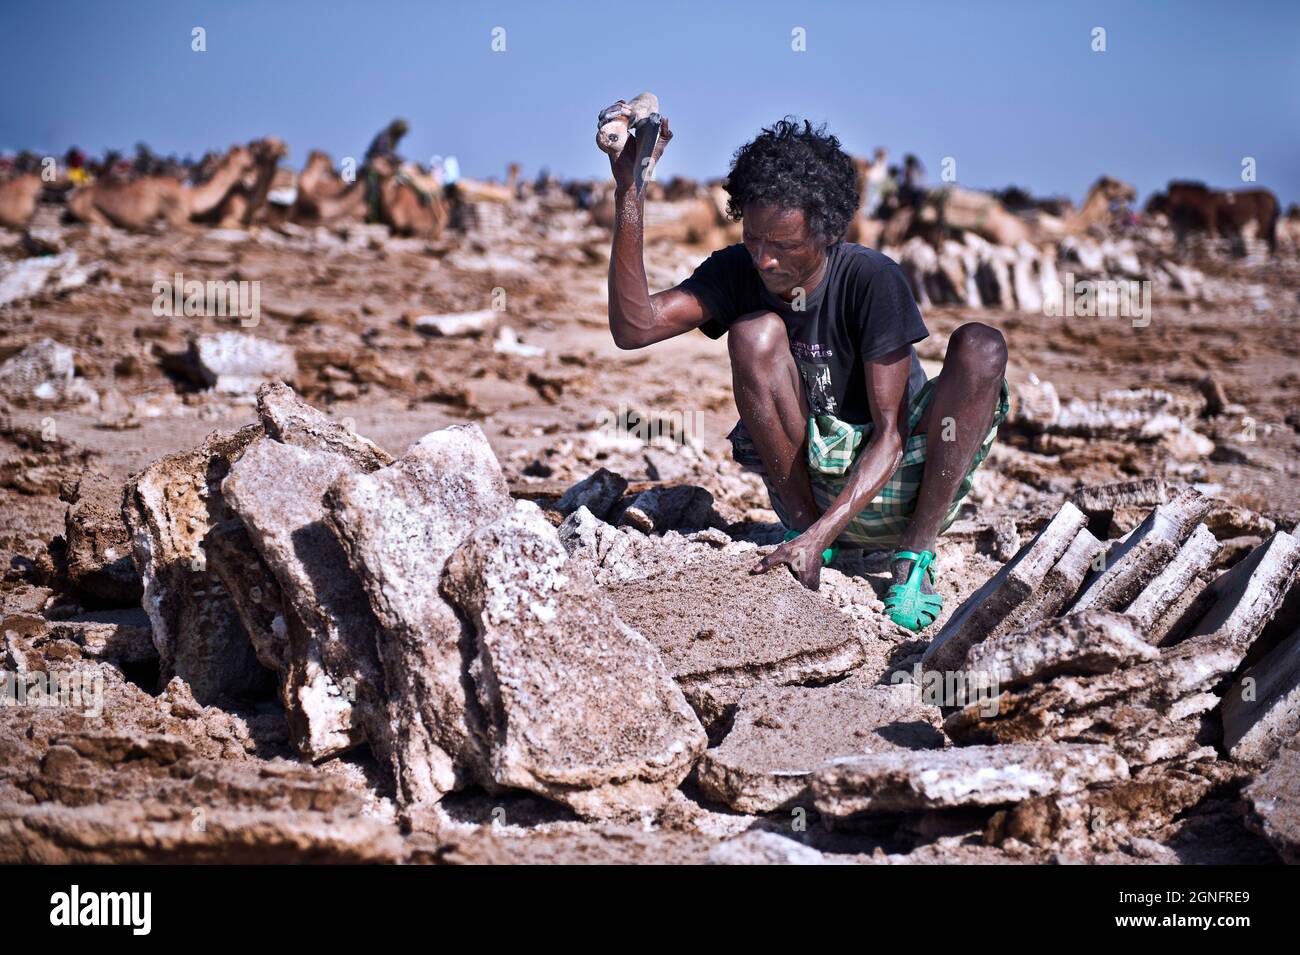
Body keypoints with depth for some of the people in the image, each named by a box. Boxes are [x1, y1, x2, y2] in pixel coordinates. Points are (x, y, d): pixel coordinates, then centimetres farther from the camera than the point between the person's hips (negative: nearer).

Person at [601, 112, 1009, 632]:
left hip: (896, 487, -1)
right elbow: (634, 327, -25)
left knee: (980, 345, -26)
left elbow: (890, 435, -20)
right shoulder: (737, 272, -7)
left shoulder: (872, 279, -18)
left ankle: (915, 554, -17)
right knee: (755, 332, -23)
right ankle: (801, 524, -9)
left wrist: (820, 537, -32)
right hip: (814, 486, 1)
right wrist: (629, 192, -32)